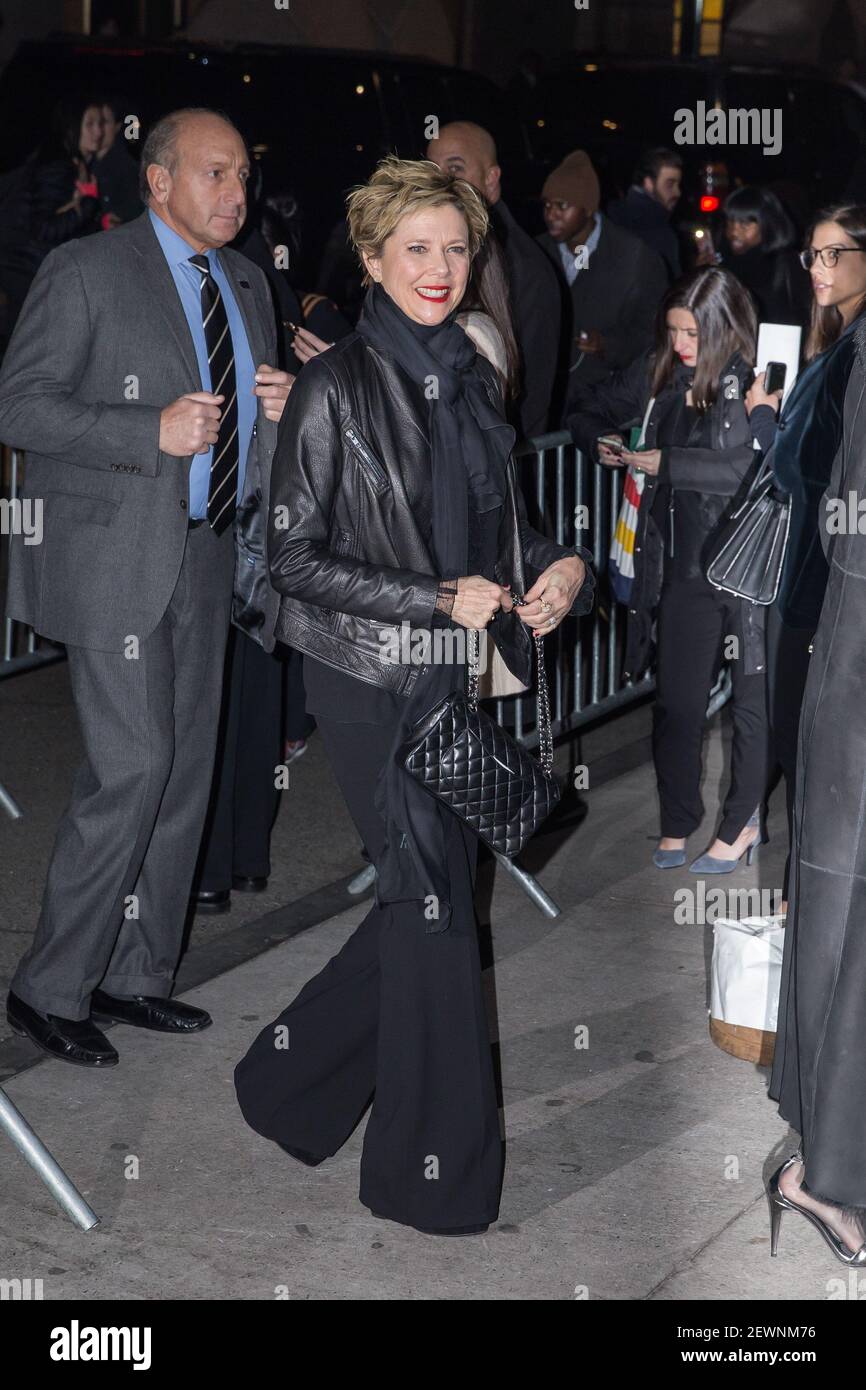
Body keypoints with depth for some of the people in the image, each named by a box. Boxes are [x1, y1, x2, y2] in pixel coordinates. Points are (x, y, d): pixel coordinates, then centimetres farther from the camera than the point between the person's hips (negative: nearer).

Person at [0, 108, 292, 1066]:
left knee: (186, 766, 10)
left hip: (208, 554, 8)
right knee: (132, 768, -12)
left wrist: (278, 408, 2)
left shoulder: (245, 285, 16)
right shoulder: (86, 272, -7)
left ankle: (134, 973, 22)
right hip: (115, 552, -8)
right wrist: (155, 432, -21)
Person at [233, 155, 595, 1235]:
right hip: (369, 680, -7)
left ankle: (293, 1083, 31)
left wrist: (559, 566, -3)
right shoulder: (336, 388, -11)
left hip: (458, 672, 7)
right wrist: (438, 601, -17)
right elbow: (295, 557, -12)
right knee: (433, 904, -2)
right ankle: (437, 1173, 13)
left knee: (427, 902, 11)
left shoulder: (468, 379, 9)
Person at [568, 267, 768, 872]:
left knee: (753, 699, 8)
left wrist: (668, 462, -19)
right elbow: (590, 410, 18)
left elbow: (759, 466, -25)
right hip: (683, 567, 5)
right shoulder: (659, 373, 3)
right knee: (676, 703, 9)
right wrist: (601, 444, -4)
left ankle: (741, 824, 24)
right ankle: (678, 826, 24)